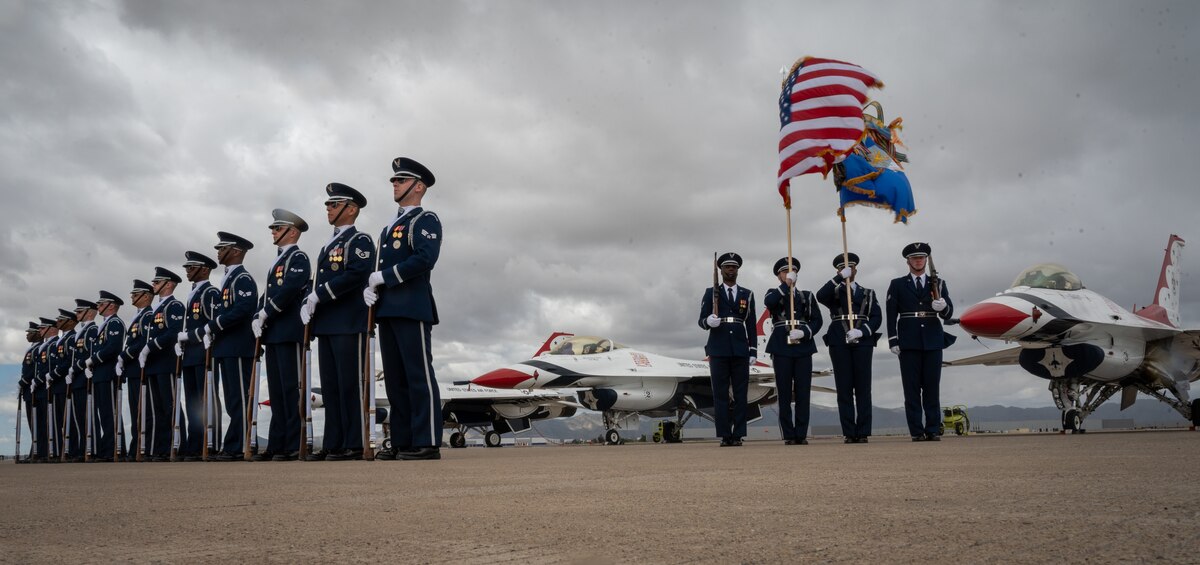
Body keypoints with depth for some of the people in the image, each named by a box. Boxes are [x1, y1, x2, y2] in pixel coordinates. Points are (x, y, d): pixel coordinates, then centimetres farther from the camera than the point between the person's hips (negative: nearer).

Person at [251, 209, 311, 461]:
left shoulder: (298, 258, -3)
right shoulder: (277, 262, 24)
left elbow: (289, 290, -17)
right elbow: (267, 295, 19)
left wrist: (265, 315, -12)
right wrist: (257, 319, 2)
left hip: (289, 332, -9)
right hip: (272, 334, 9)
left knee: (290, 389, -9)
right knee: (276, 391, 8)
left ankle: (294, 446, -9)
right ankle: (276, 445, 10)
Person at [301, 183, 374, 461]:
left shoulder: (359, 240, -2)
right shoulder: (327, 247, 24)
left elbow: (356, 274, -18)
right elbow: (320, 284, 21)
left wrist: (319, 295, -16)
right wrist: (308, 303, 1)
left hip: (349, 323, -9)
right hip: (325, 324, 9)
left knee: (350, 384, -8)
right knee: (330, 386, 7)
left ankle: (354, 445, -6)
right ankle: (333, 444, 11)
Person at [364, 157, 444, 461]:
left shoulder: (426, 220, -1)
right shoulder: (389, 228, 25)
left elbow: (425, 258, -17)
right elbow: (379, 268, 21)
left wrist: (384, 276, -15)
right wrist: (369, 287, -1)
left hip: (412, 307, -9)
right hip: (387, 309, 9)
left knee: (419, 376, -9)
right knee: (394, 379, 7)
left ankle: (427, 443, -8)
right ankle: (402, 442, 11)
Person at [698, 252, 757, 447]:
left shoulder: (747, 295, 13)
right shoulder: (711, 293, 8)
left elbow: (751, 325, 11)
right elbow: (701, 321, 4)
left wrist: (753, 351, 4)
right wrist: (708, 321, -20)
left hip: (740, 350, 2)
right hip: (718, 349, -1)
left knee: (740, 393, 0)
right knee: (720, 394, -2)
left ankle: (738, 435, 3)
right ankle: (725, 435, 0)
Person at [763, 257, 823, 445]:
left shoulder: (807, 296, 16)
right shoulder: (774, 294, 12)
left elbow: (817, 320, 7)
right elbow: (768, 303, -13)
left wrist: (804, 333, -10)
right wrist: (786, 284, -12)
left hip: (803, 347, 2)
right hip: (782, 348, -1)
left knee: (803, 392, -2)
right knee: (784, 393, -2)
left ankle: (801, 435, 2)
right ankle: (789, 436, 1)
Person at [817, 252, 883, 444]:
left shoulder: (868, 293, 17)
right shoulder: (833, 293, 14)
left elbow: (876, 318, 6)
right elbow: (820, 296, -10)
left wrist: (862, 331, -11)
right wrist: (839, 278, -14)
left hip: (862, 342, 1)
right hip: (839, 343, 0)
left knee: (863, 388, -2)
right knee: (844, 389, -2)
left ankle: (863, 432, 0)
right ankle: (849, 433, -1)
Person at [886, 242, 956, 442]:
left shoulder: (938, 284, 12)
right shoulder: (897, 285, 9)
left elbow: (949, 313, 4)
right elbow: (891, 315, 4)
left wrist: (942, 306, -19)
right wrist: (893, 341, -6)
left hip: (933, 342, 1)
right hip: (909, 343, -1)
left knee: (932, 388, 1)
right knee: (912, 388, -2)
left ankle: (933, 430, 5)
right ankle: (917, 431, 1)